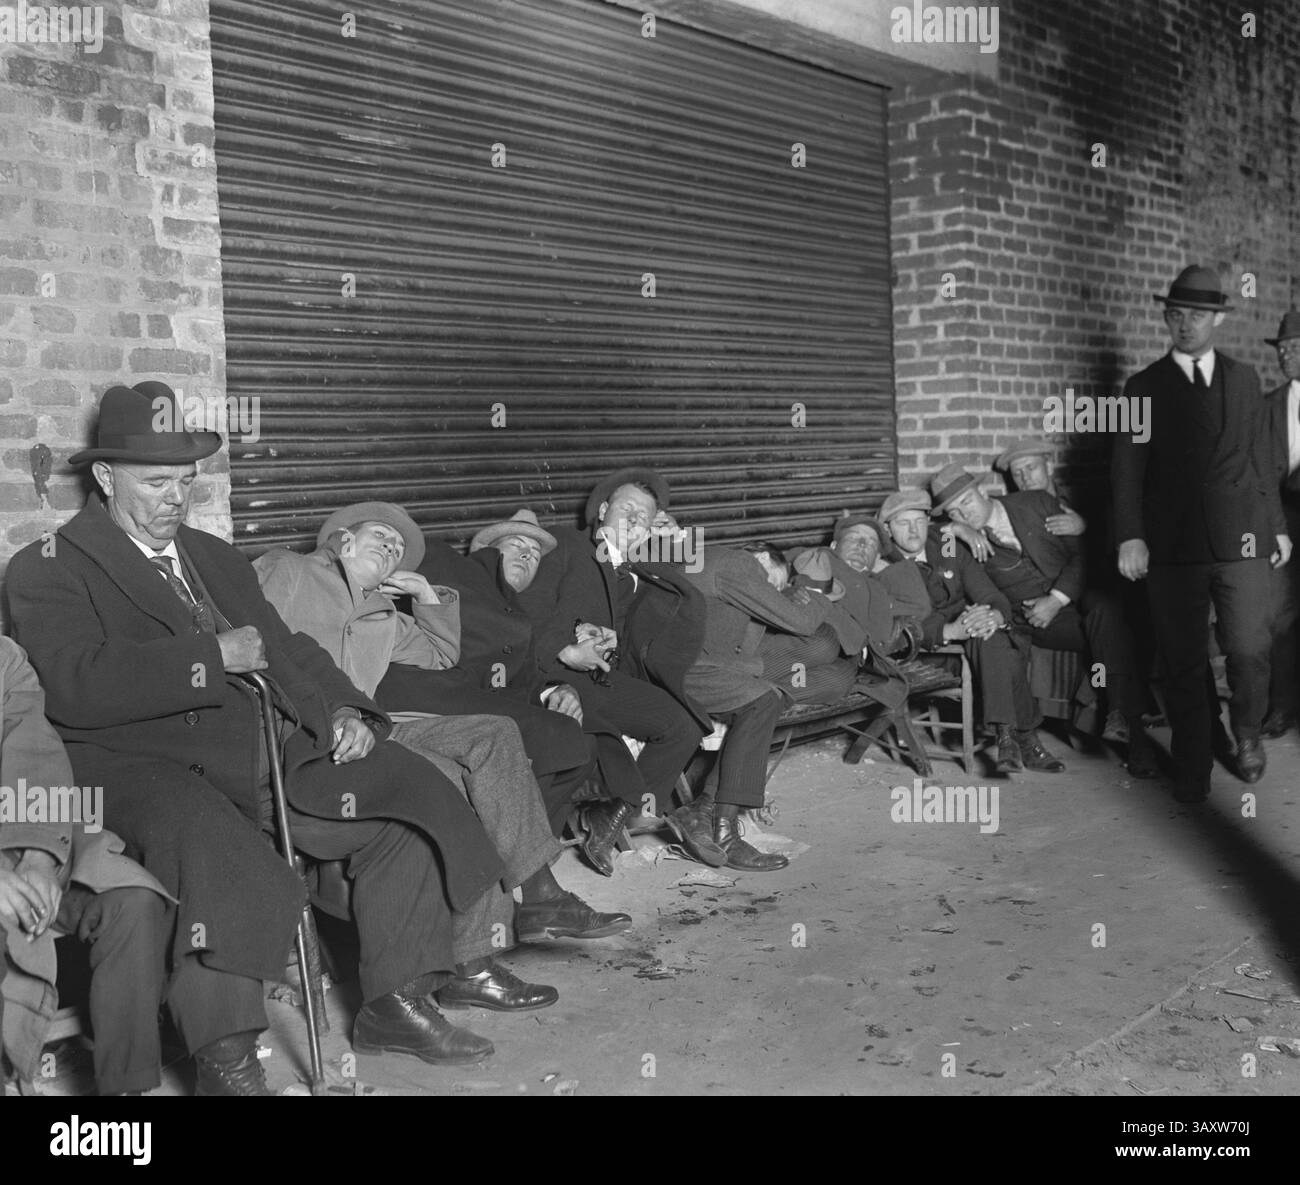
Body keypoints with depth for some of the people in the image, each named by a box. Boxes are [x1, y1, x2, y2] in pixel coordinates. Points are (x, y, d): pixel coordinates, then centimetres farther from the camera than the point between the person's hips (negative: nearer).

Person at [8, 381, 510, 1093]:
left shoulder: (215, 557, 24)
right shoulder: (48, 569, 1)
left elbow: (285, 649, 21)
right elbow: (80, 687, -16)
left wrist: (342, 712, 1)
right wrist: (213, 656, -19)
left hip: (263, 751, 7)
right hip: (142, 764, -7)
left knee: (409, 791, -7)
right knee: (213, 844, -38)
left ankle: (395, 1004, 1)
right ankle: (226, 1062, -26)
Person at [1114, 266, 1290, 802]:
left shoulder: (1244, 380, 13)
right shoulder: (1144, 387, 6)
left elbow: (1261, 458, 15)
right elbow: (1127, 469, 0)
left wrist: (1277, 526, 13)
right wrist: (1130, 536, -10)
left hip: (1243, 542, 1)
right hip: (1174, 548, -1)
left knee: (1249, 653, -3)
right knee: (1183, 665, 2)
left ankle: (1248, 736, 26)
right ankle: (1192, 770, 16)